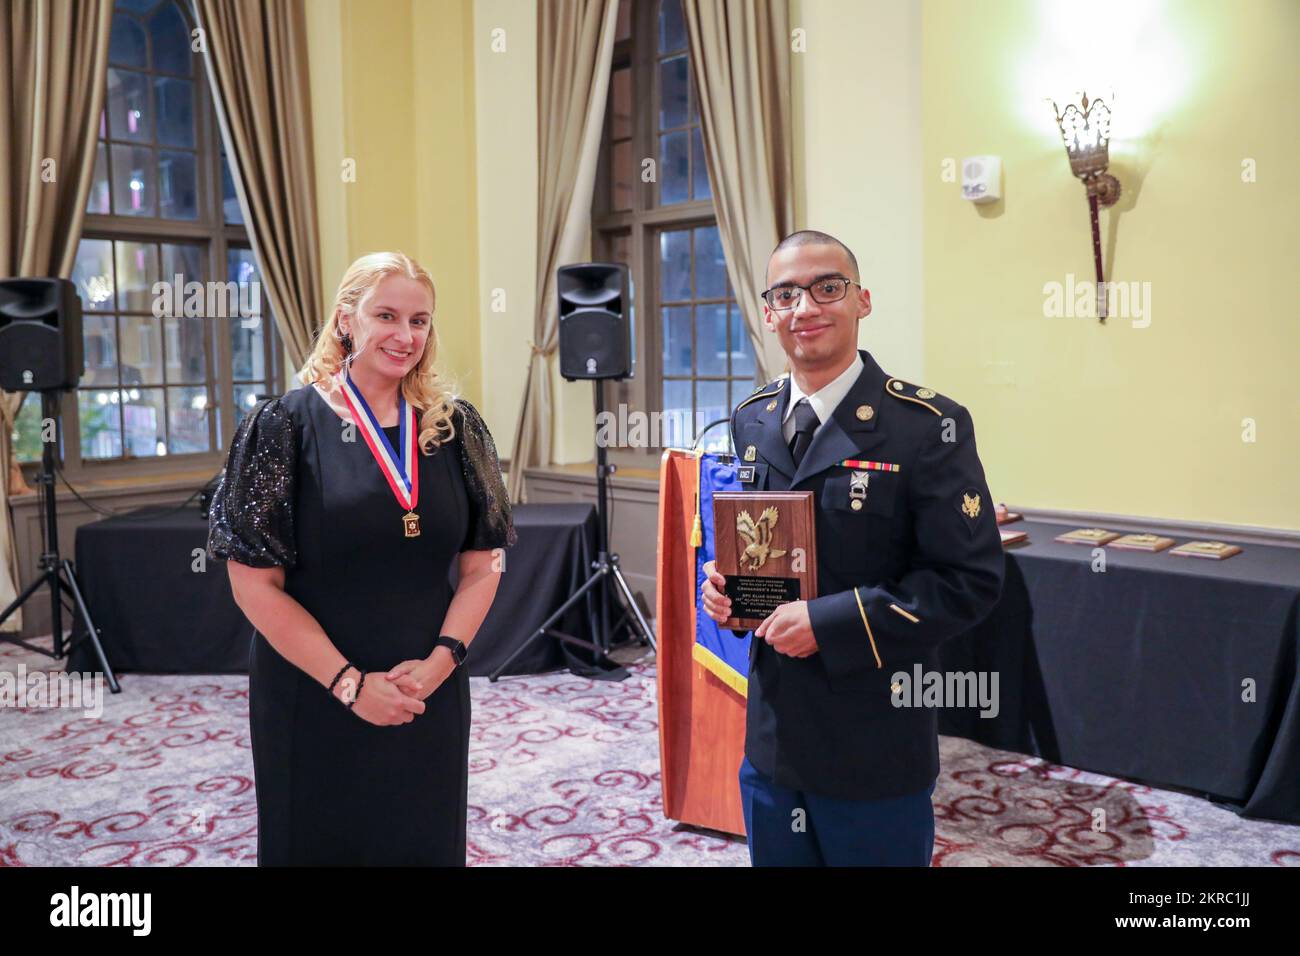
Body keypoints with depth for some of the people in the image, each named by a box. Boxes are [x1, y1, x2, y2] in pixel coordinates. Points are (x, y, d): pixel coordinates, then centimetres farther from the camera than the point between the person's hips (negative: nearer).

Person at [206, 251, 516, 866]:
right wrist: (348, 682, -14)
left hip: (430, 693, 3)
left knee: (424, 842, 14)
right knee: (322, 840, 12)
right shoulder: (288, 424, -7)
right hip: (313, 699, -3)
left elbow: (482, 565, 5)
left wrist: (441, 659, -10)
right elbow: (254, 583, -10)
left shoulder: (455, 428, 2)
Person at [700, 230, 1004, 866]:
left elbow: (970, 579, -16)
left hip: (875, 753, -5)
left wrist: (828, 623, -22)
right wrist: (722, 582, -5)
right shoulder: (751, 421, 6)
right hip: (770, 740, 5)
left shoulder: (928, 426, -14)